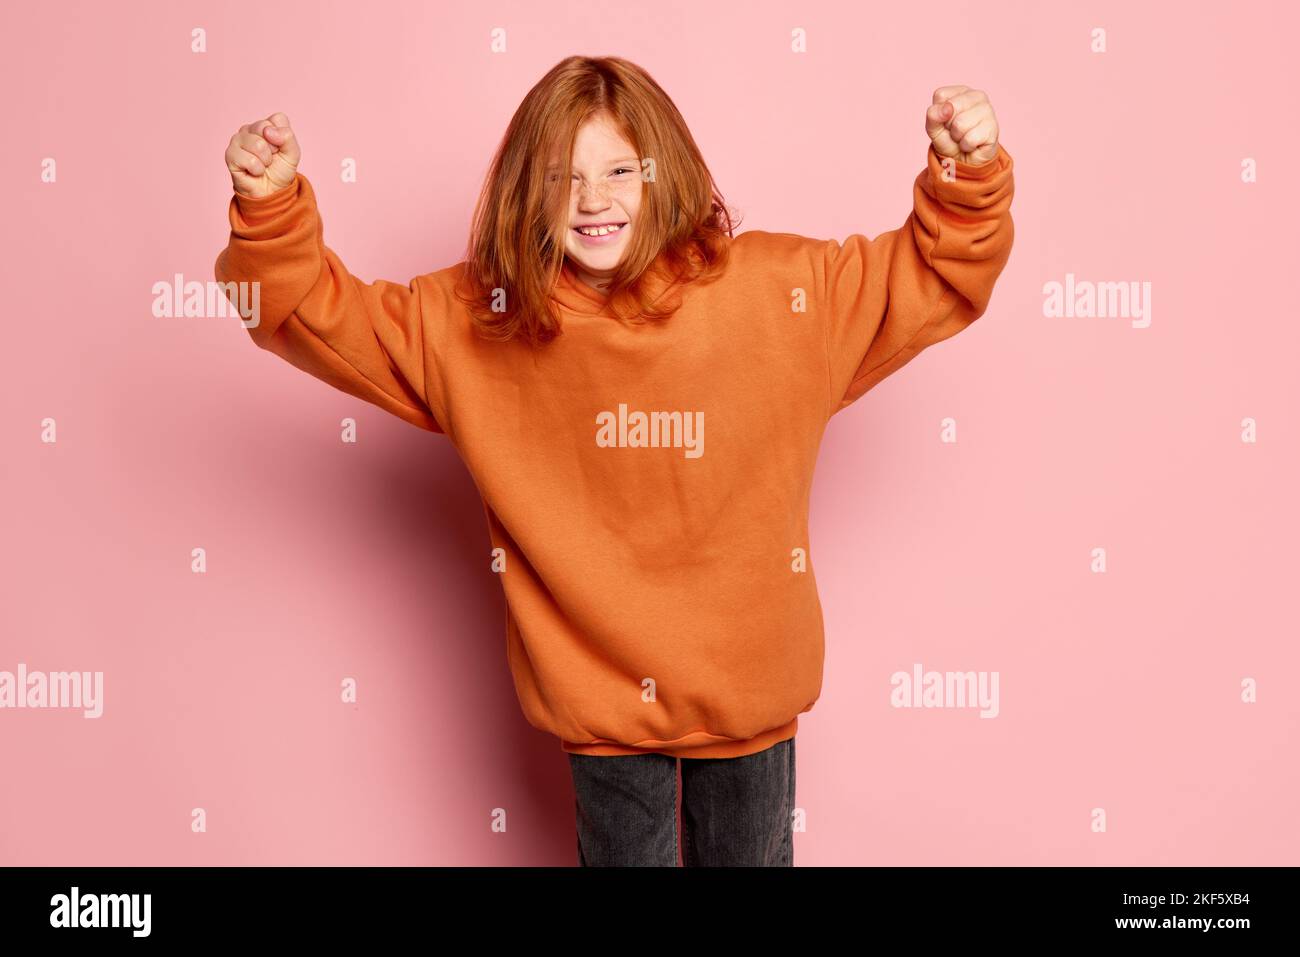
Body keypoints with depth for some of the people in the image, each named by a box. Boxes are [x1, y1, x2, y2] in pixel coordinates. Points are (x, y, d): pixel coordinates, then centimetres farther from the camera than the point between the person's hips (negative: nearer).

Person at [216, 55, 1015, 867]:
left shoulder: (776, 290, -10)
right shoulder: (474, 321, -8)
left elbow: (935, 278, -2)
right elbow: (315, 312, -3)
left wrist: (968, 177, -19)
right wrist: (270, 205, -19)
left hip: (748, 691, 0)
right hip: (601, 700, 0)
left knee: (749, 853, 21)